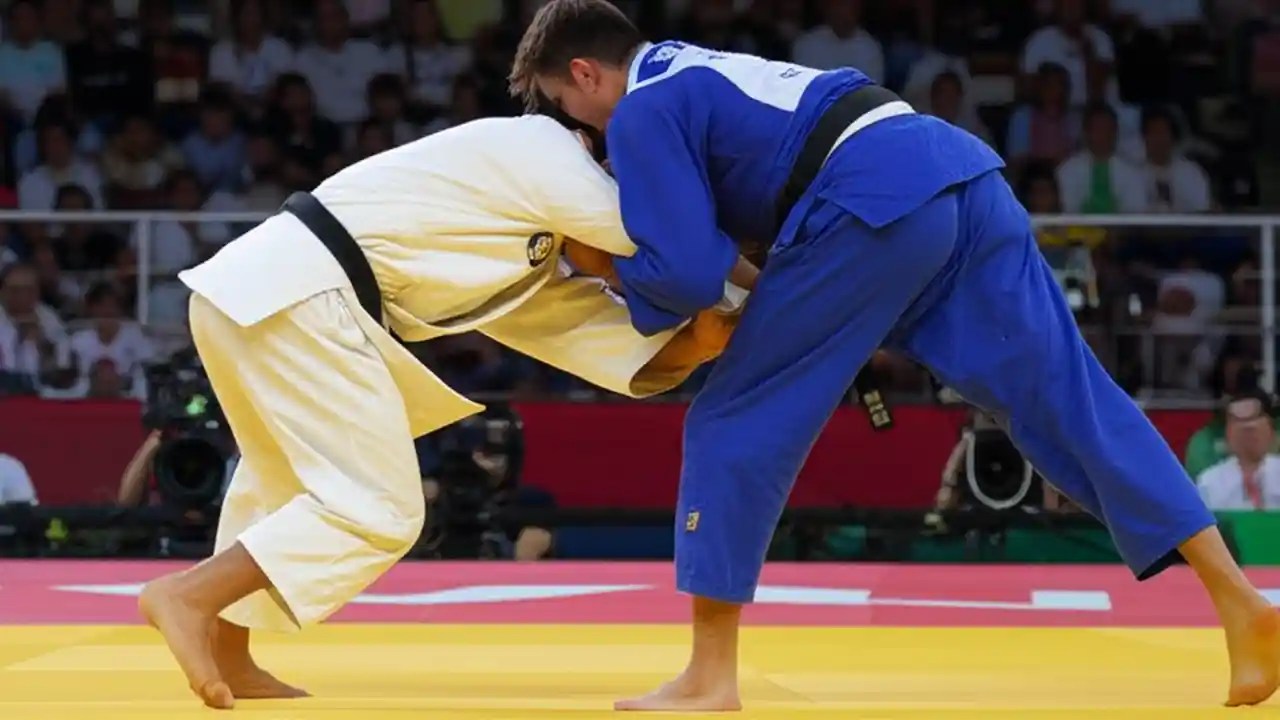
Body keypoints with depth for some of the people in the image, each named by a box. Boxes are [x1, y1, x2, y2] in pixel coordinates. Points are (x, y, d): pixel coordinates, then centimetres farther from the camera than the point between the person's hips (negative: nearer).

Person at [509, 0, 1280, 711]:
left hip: (875, 204, -9)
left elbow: (690, 271, -3)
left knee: (737, 421, 2)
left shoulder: (641, 115, 6)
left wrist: (601, 262, 16)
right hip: (961, 171, 9)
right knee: (1066, 397, 8)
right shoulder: (696, 72, 33)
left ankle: (710, 676, 4)